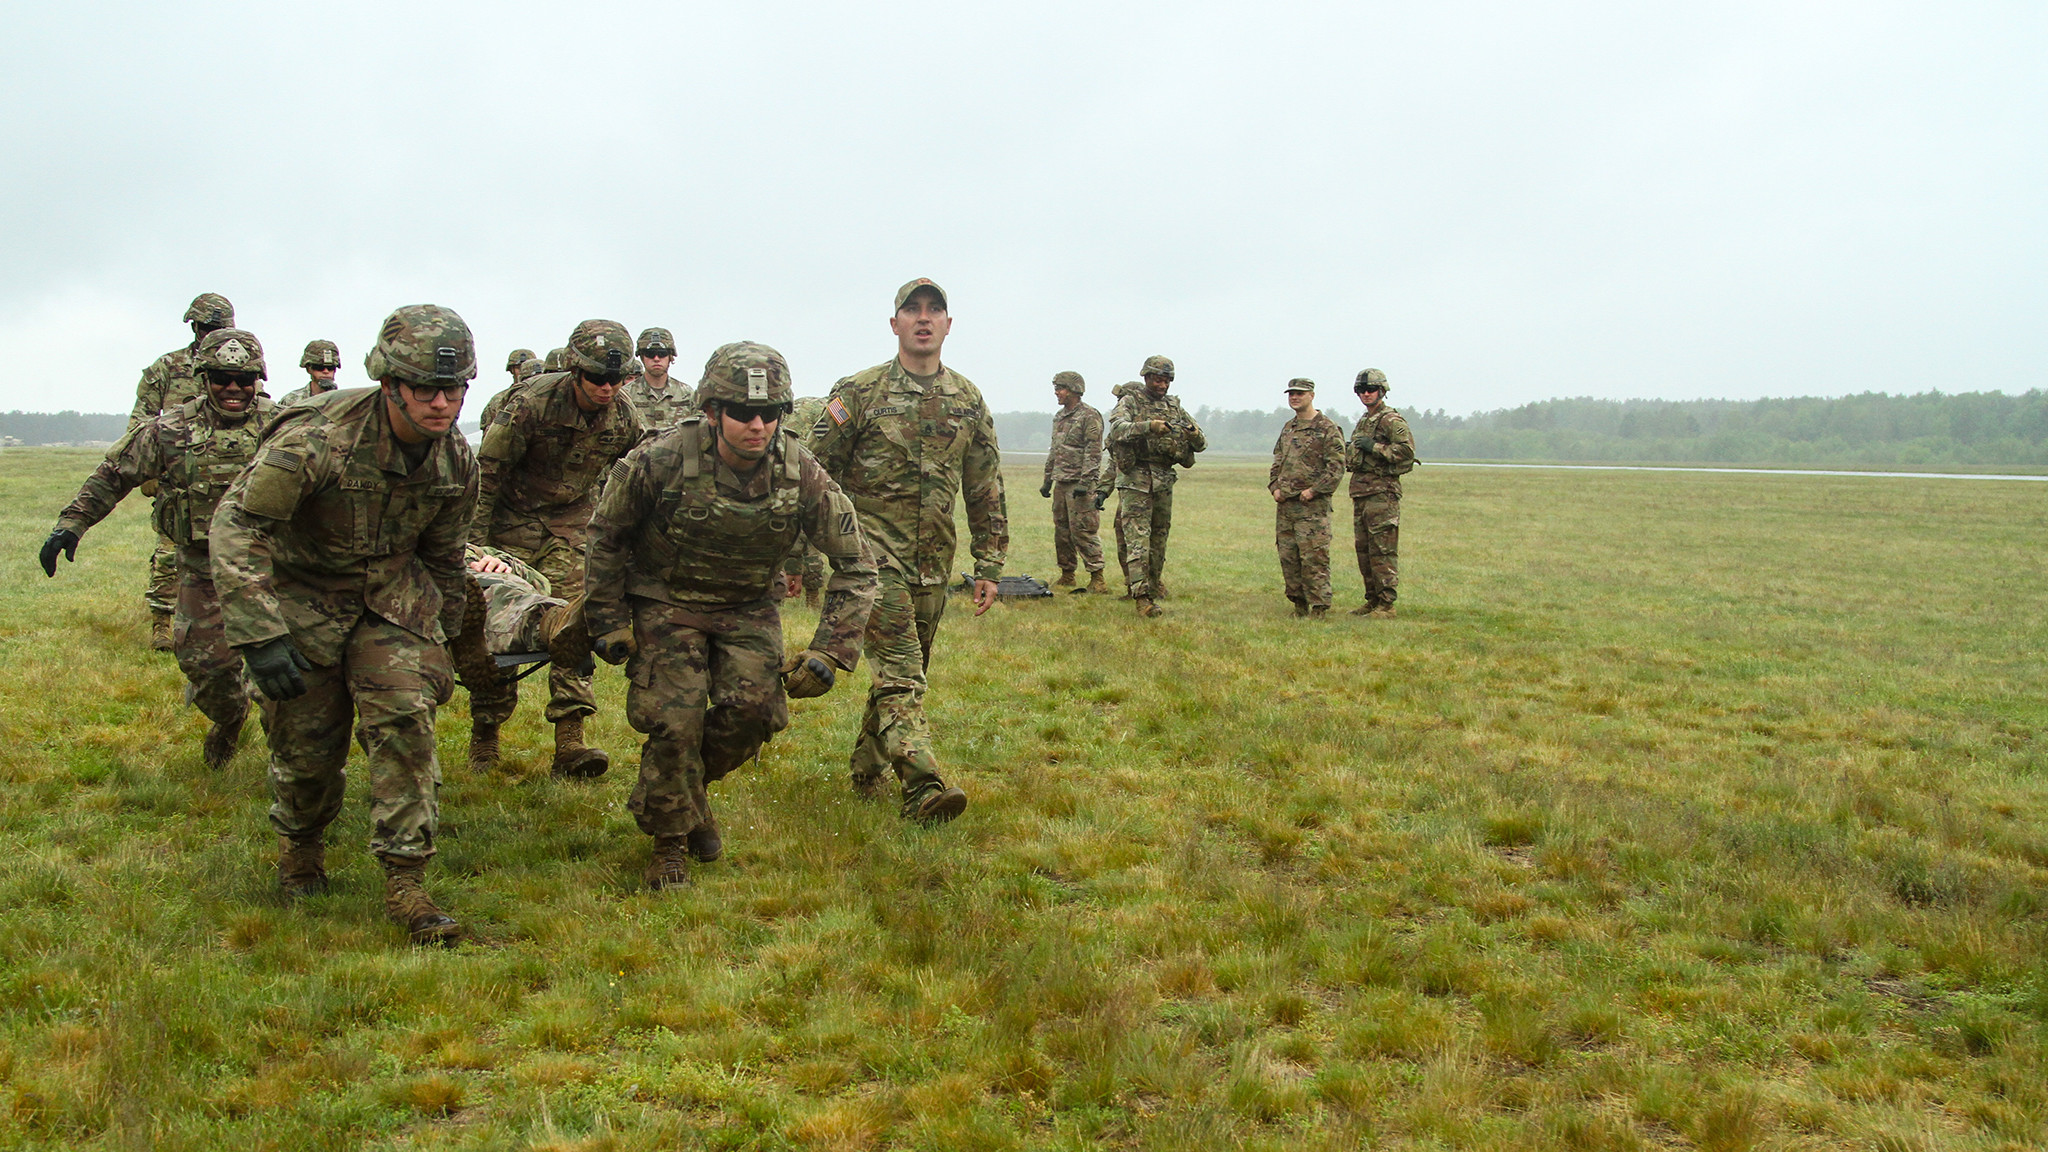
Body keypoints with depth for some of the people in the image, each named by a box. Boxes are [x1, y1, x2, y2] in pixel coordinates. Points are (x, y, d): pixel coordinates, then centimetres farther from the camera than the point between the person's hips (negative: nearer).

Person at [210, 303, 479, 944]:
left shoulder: (455, 462, -8)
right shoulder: (316, 439, -28)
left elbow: (443, 554, 10)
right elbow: (237, 524, -27)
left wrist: (442, 639, 17)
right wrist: (259, 636, -32)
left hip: (393, 596, 3)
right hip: (303, 595, -3)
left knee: (405, 719, -12)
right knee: (306, 741, 5)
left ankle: (406, 884, -5)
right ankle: (300, 845, 37)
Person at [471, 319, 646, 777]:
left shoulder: (625, 419, -8)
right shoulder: (533, 404, -22)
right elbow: (488, 469, -15)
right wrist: (475, 541, -14)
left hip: (572, 522, 3)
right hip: (513, 520, -3)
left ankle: (570, 740, -13)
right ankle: (484, 735, 16)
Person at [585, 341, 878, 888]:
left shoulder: (801, 473, -20)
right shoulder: (661, 461, -25)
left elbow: (855, 564, -10)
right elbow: (606, 537, -6)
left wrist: (828, 652, -16)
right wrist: (609, 622, -4)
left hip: (748, 608, 2)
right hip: (665, 602, -2)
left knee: (753, 710, -15)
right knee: (675, 721, -14)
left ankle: (692, 788, 18)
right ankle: (669, 842, 11)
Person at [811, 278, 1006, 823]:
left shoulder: (968, 400, 9)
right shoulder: (859, 393, -3)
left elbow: (986, 490, 13)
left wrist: (989, 566, 10)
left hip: (933, 563, 5)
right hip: (873, 551, -5)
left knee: (908, 670, 13)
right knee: (898, 673, -17)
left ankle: (867, 768, 31)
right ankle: (923, 787, -28)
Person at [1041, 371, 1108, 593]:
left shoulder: (1090, 416, -8)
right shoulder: (1058, 417, 17)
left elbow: (1093, 453, -15)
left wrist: (1084, 482, -21)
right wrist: (1048, 480, 21)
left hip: (1080, 484, -8)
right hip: (1061, 483, 8)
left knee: (1083, 530, -11)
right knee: (1061, 530, 10)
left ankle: (1097, 577, -8)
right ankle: (1066, 575, 19)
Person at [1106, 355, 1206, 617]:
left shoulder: (1175, 407, 14)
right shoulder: (1130, 402, -1)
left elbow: (1202, 444, 12)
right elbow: (1118, 428, -22)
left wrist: (1194, 434, -13)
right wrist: (1149, 426, -37)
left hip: (1164, 481, 5)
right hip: (1135, 480, -5)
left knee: (1159, 539, 12)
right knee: (1137, 539, -11)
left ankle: (1154, 585, 29)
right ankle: (1142, 598, -18)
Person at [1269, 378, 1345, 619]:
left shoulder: (1328, 428, -4)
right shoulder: (1287, 428, 18)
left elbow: (1337, 467, -10)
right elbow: (1277, 462, 25)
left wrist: (1313, 491, -14)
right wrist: (1274, 487, 9)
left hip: (1313, 506, -7)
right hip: (1285, 505, 7)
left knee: (1314, 558, -9)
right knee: (1288, 558, 7)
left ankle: (1319, 608, -5)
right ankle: (1299, 605, 16)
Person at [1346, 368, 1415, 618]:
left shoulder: (1392, 420, -7)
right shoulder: (1363, 422, 21)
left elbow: (1407, 449, -19)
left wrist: (1374, 447, -19)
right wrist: (1347, 455, 11)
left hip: (1382, 491, -9)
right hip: (1360, 491, 9)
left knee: (1383, 550, -9)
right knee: (1363, 549, 10)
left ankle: (1386, 604, -8)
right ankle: (1372, 600, 17)